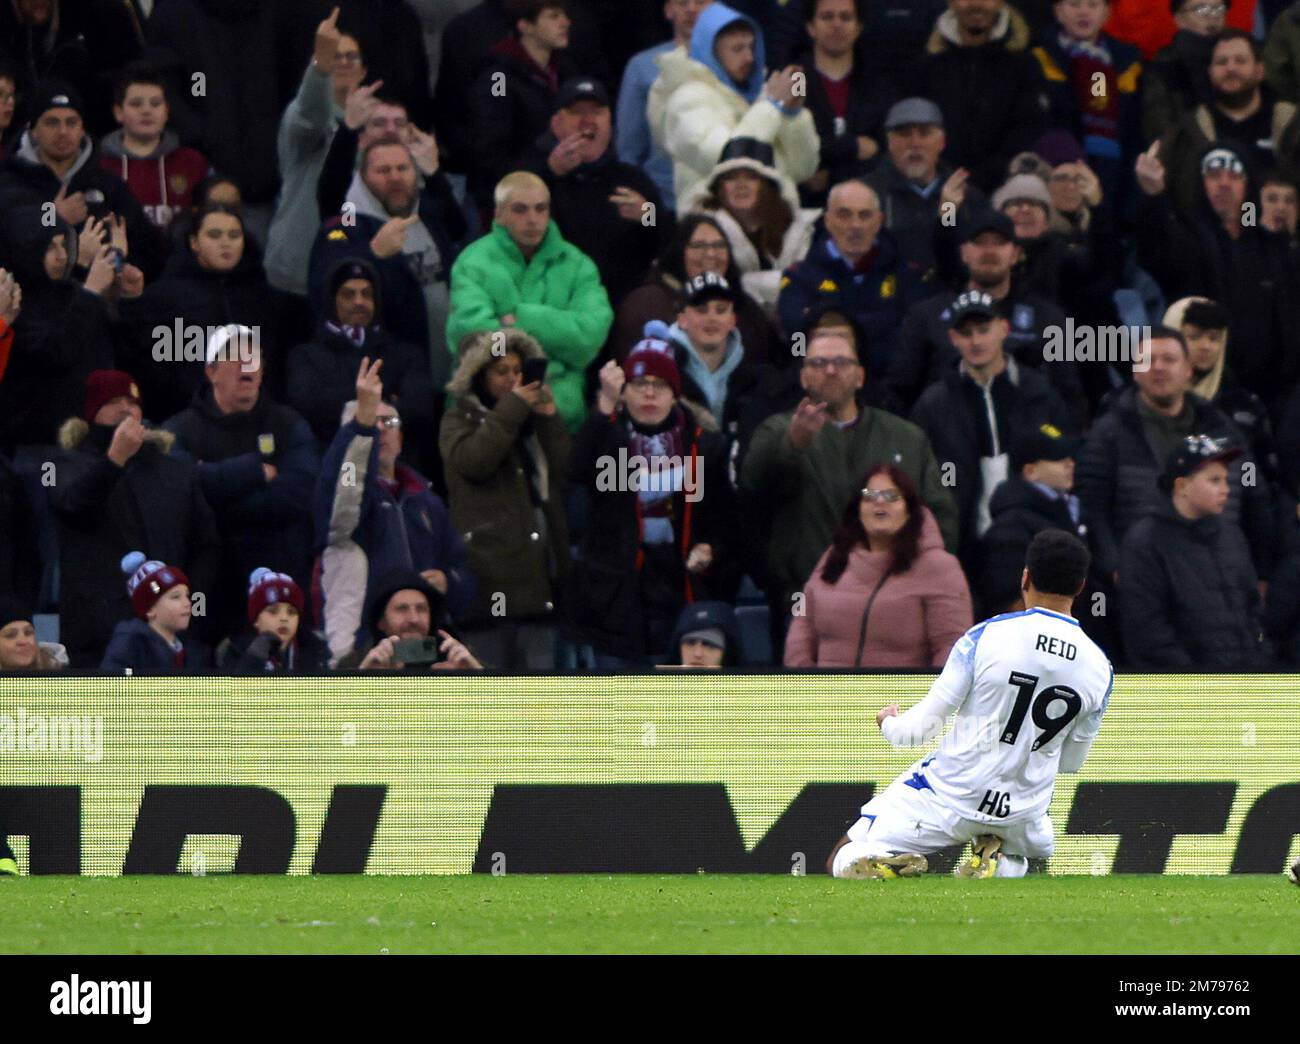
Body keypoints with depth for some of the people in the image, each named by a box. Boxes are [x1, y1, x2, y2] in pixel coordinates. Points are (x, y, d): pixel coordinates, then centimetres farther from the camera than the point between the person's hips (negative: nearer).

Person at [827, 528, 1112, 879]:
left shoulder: (985, 637, -15)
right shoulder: (1099, 668, -5)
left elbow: (922, 727, -9)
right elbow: (1072, 762, 8)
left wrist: (889, 722, 14)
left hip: (949, 795, -3)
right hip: (1021, 814, 3)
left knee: (844, 861, 10)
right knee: (1039, 846, 38)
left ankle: (889, 869, -25)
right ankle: (998, 863, 2)